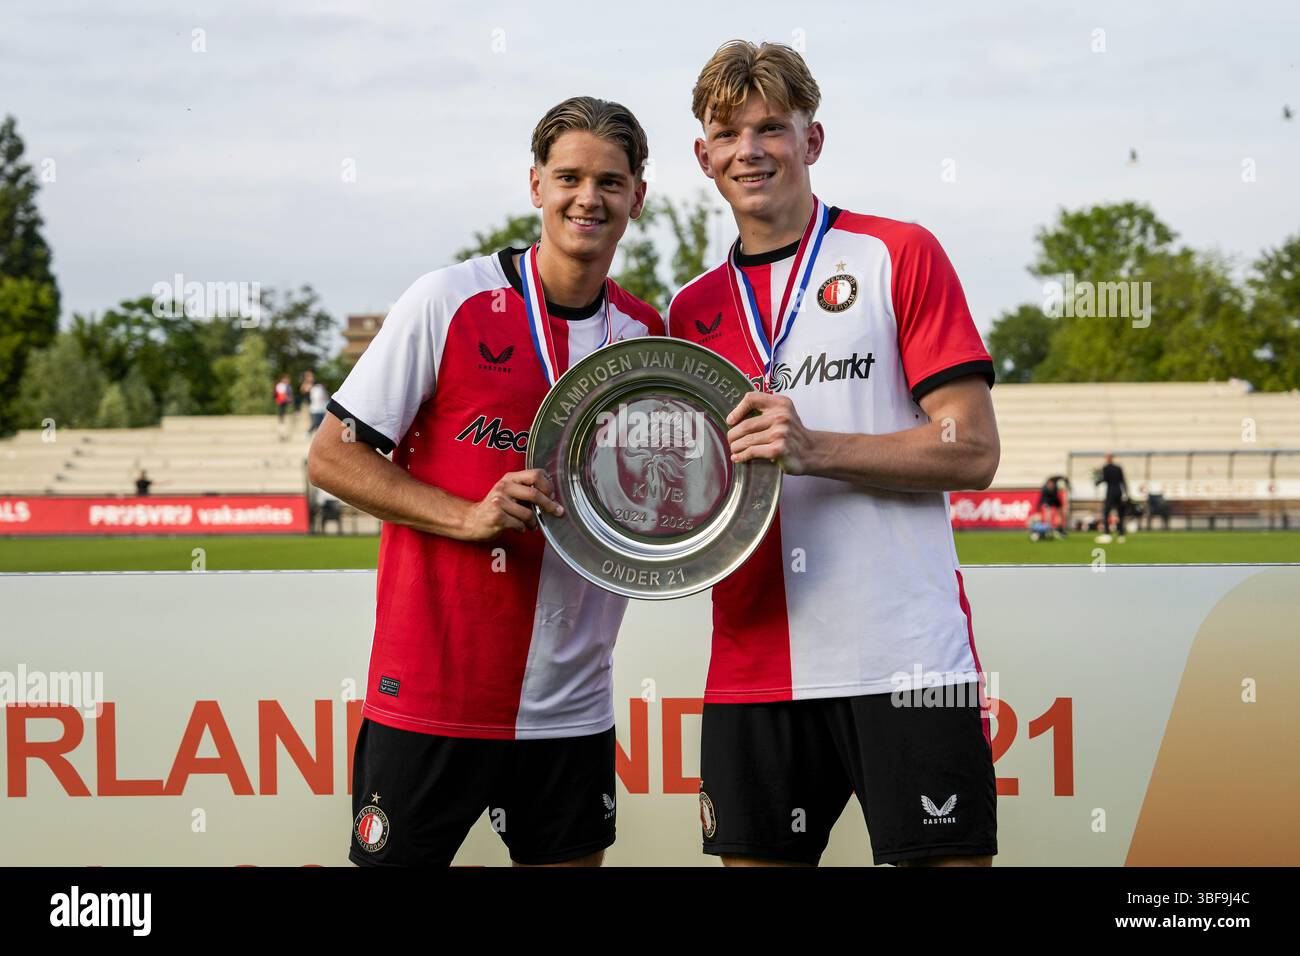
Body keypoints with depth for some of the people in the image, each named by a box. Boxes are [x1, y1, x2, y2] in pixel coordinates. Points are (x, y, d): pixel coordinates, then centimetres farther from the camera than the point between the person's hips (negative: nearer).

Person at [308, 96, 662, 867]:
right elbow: (332, 457, -5)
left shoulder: (648, 332, 8)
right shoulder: (451, 301, -6)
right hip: (433, 693, -4)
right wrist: (467, 515, -17)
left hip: (572, 706, 4)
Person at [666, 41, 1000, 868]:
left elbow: (971, 450, -6)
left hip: (906, 661, -4)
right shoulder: (694, 311, 15)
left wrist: (813, 449, -17)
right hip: (753, 668, 4)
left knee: (944, 857, -5)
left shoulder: (898, 256, 1)